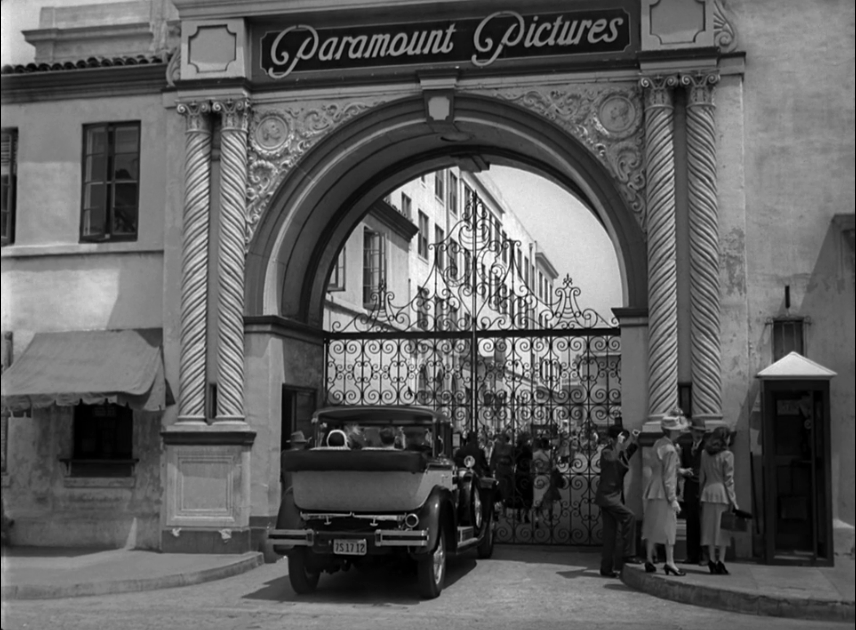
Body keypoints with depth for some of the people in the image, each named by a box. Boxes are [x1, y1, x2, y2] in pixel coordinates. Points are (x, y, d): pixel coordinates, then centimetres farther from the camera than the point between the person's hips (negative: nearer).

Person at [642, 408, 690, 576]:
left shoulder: (658, 444, 8)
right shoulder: (670, 450, -17)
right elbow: (668, 477, -18)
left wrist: (680, 471, 23)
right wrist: (673, 499, -16)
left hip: (653, 491, 8)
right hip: (663, 492, -8)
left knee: (652, 525, 11)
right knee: (668, 526, -1)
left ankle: (650, 559, 14)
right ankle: (669, 561, 2)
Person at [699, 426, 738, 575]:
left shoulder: (705, 454, 8)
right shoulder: (727, 455, -8)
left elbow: (702, 477, 11)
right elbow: (728, 479, -9)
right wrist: (732, 499, -5)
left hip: (708, 492, 5)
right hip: (722, 493, -5)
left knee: (710, 528, 9)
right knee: (722, 528, 0)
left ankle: (712, 560, 10)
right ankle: (720, 561, -2)